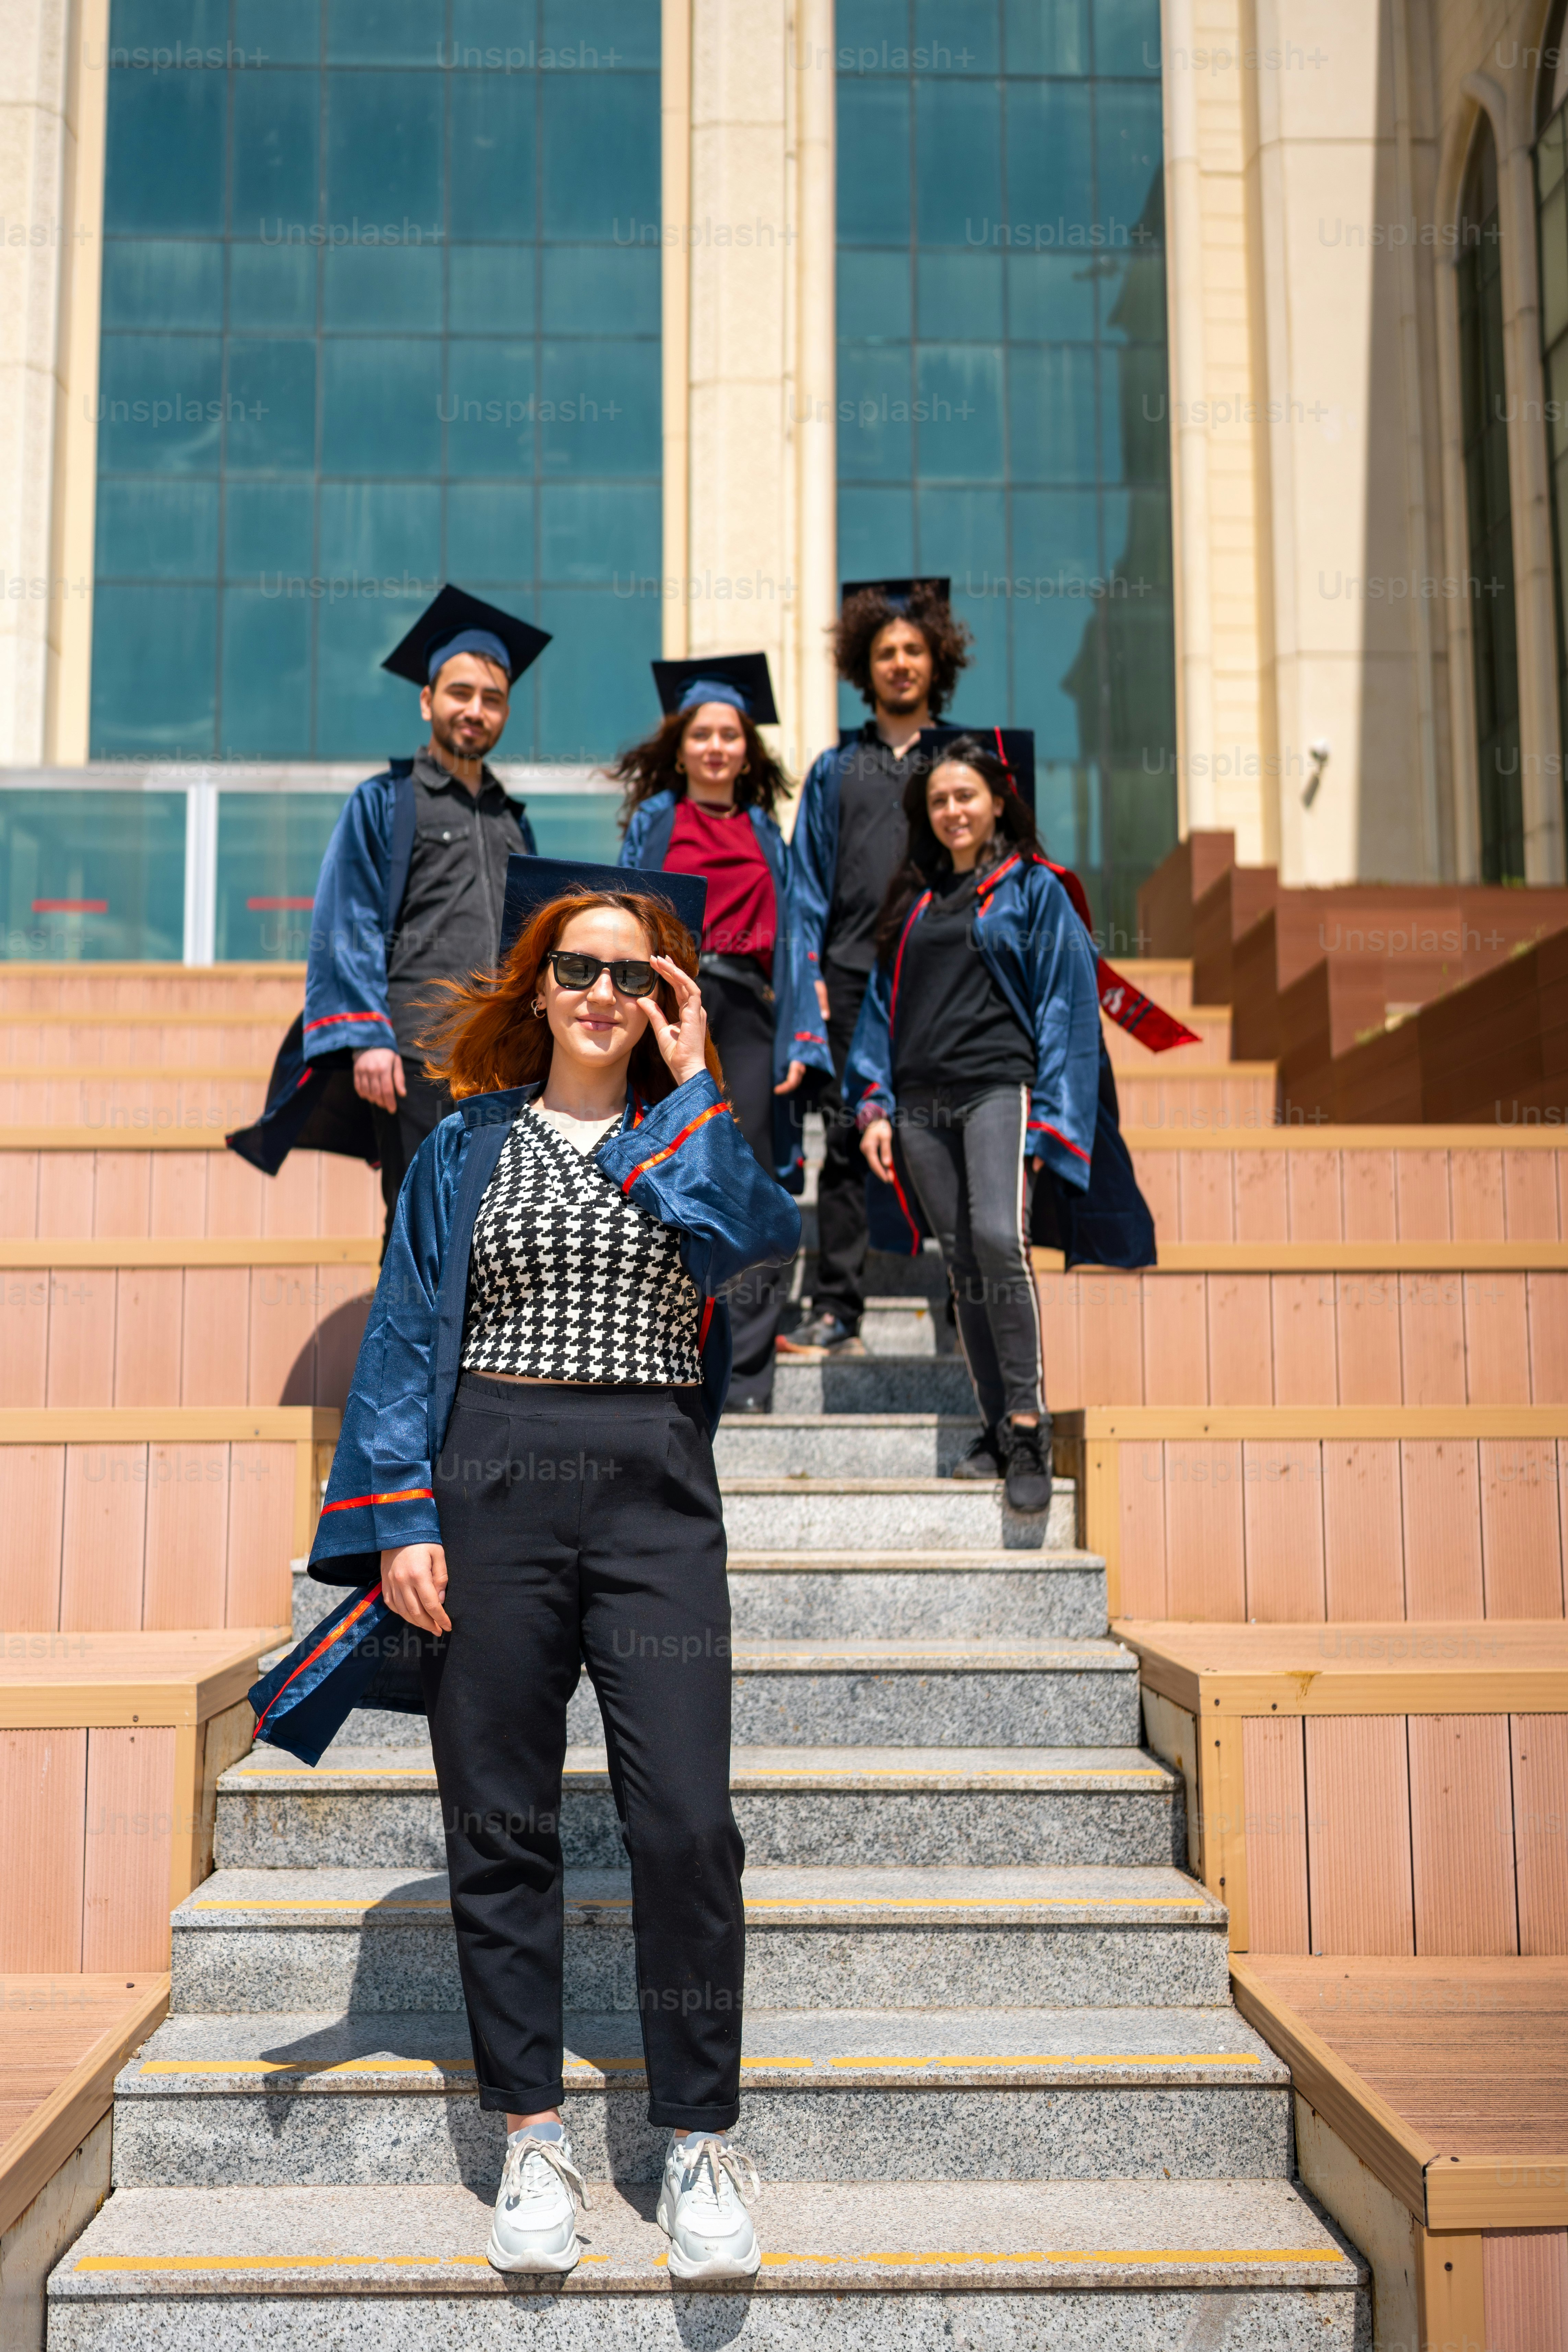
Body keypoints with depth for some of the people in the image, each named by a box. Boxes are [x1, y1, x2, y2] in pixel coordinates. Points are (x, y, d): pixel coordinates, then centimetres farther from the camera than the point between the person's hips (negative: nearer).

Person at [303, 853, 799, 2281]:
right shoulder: (467, 1144, 12)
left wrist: (692, 1088, -1)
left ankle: (703, 2142, 9)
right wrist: (400, 1519, -3)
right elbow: (411, 1330, 7)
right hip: (494, 1487, 1)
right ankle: (533, 2138, 18)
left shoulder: (693, 1134, 13)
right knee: (500, 1825, 5)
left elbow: (756, 1242, -9)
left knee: (686, 1824, -6)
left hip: (656, 1493, 0)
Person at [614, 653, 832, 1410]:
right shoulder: (654, 820, 13)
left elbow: (785, 937, 15)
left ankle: (747, 1375, -2)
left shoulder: (765, 832, 19)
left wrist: (800, 1038, 3)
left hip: (745, 1009, 2)